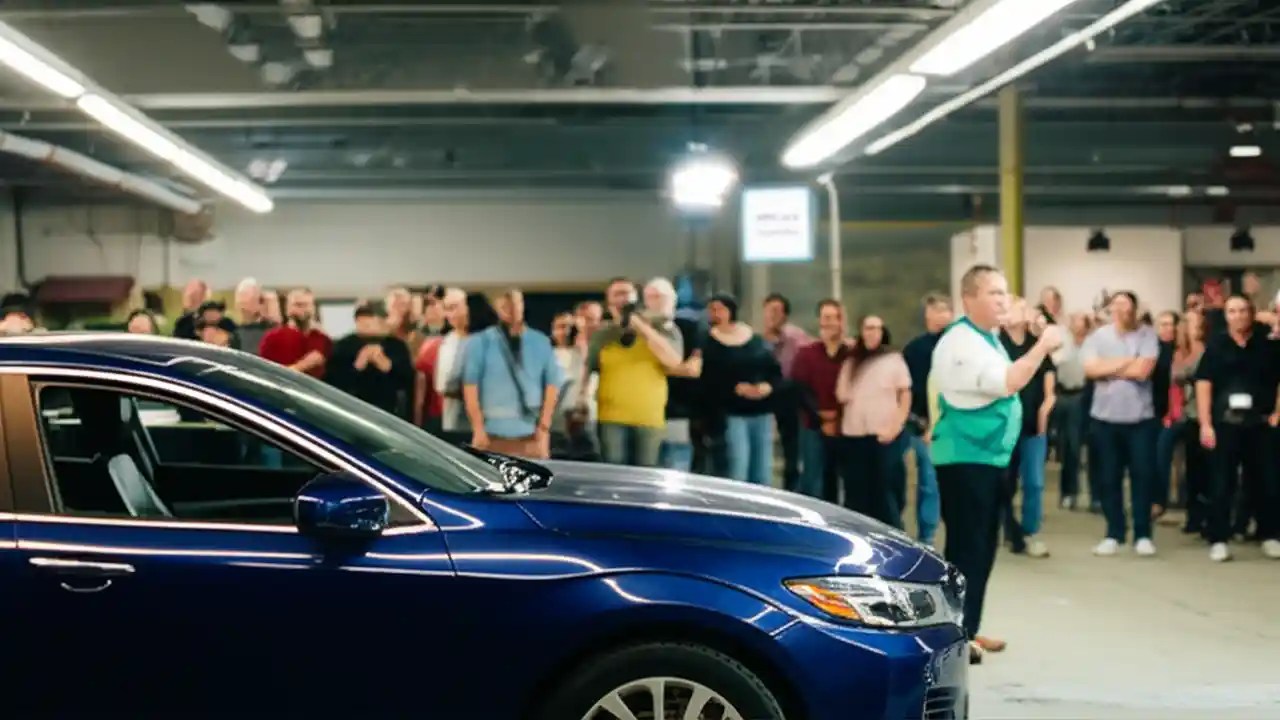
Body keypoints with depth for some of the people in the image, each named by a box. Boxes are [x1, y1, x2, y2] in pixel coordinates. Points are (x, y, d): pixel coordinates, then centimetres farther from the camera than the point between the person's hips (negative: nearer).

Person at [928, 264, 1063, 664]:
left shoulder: (988, 338, 15)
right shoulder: (960, 342, -17)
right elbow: (1008, 382, -26)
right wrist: (1043, 345, -19)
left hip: (990, 455, 10)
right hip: (965, 458, -10)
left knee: (984, 547, 14)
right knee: (966, 547, -11)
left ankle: (969, 629, 22)